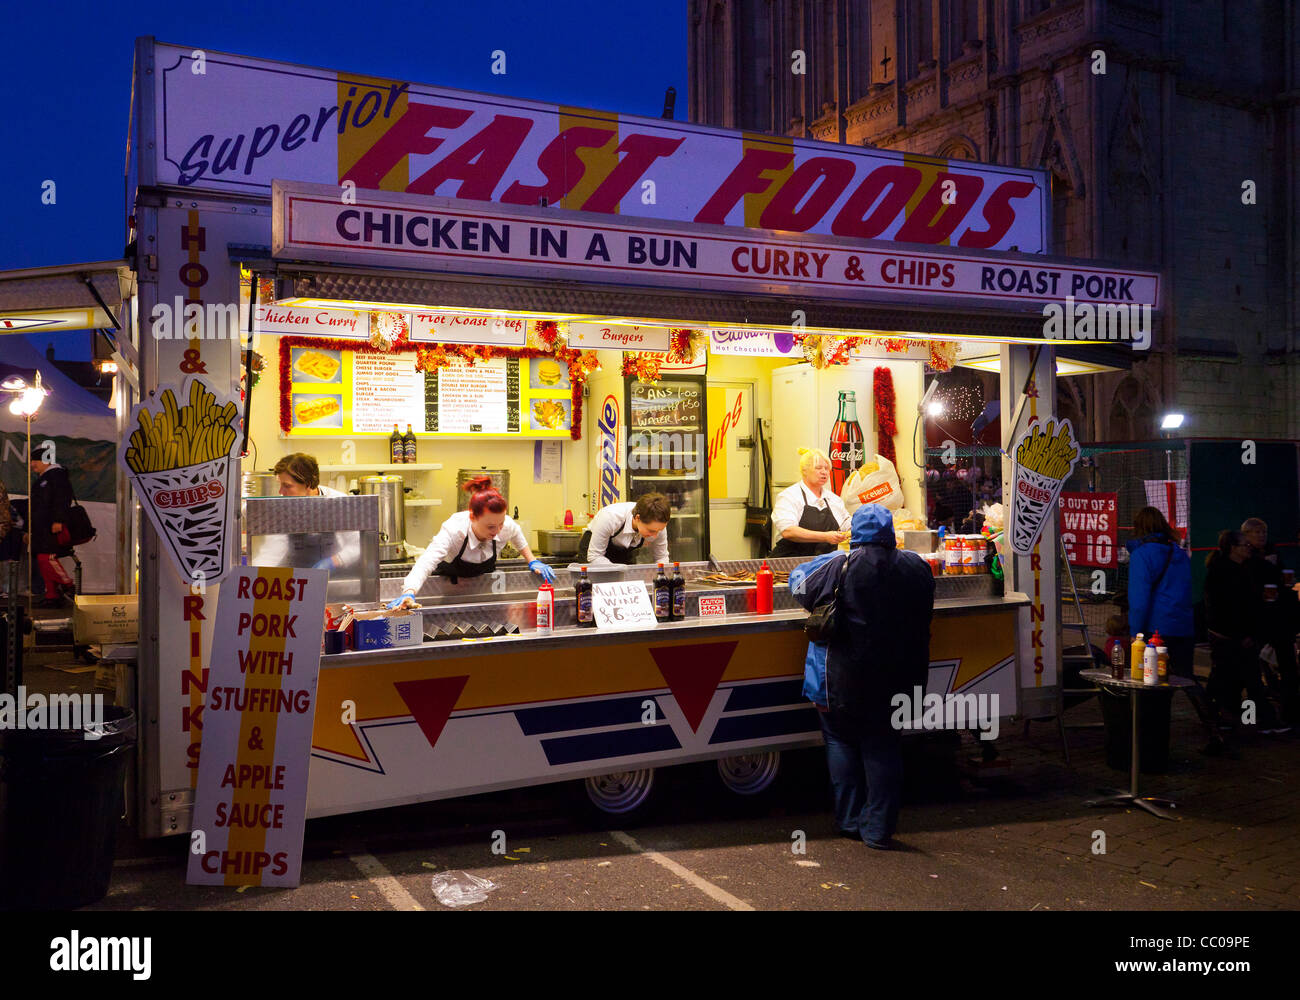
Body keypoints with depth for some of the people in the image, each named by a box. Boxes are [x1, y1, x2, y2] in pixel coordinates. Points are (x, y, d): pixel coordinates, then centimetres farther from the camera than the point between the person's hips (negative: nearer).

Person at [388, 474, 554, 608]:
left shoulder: (506, 526, -27)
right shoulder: (453, 530, -40)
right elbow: (426, 562, -54)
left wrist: (532, 561, -2)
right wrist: (409, 593, -71)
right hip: (450, 581, -2)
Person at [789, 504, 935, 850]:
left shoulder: (841, 567, -14)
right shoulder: (916, 568, -2)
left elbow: (801, 590, -1)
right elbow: (924, 615, 15)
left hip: (845, 681, -3)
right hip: (897, 681, 3)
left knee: (842, 742, 14)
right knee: (884, 748, 11)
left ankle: (851, 821, 20)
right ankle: (879, 830, 11)